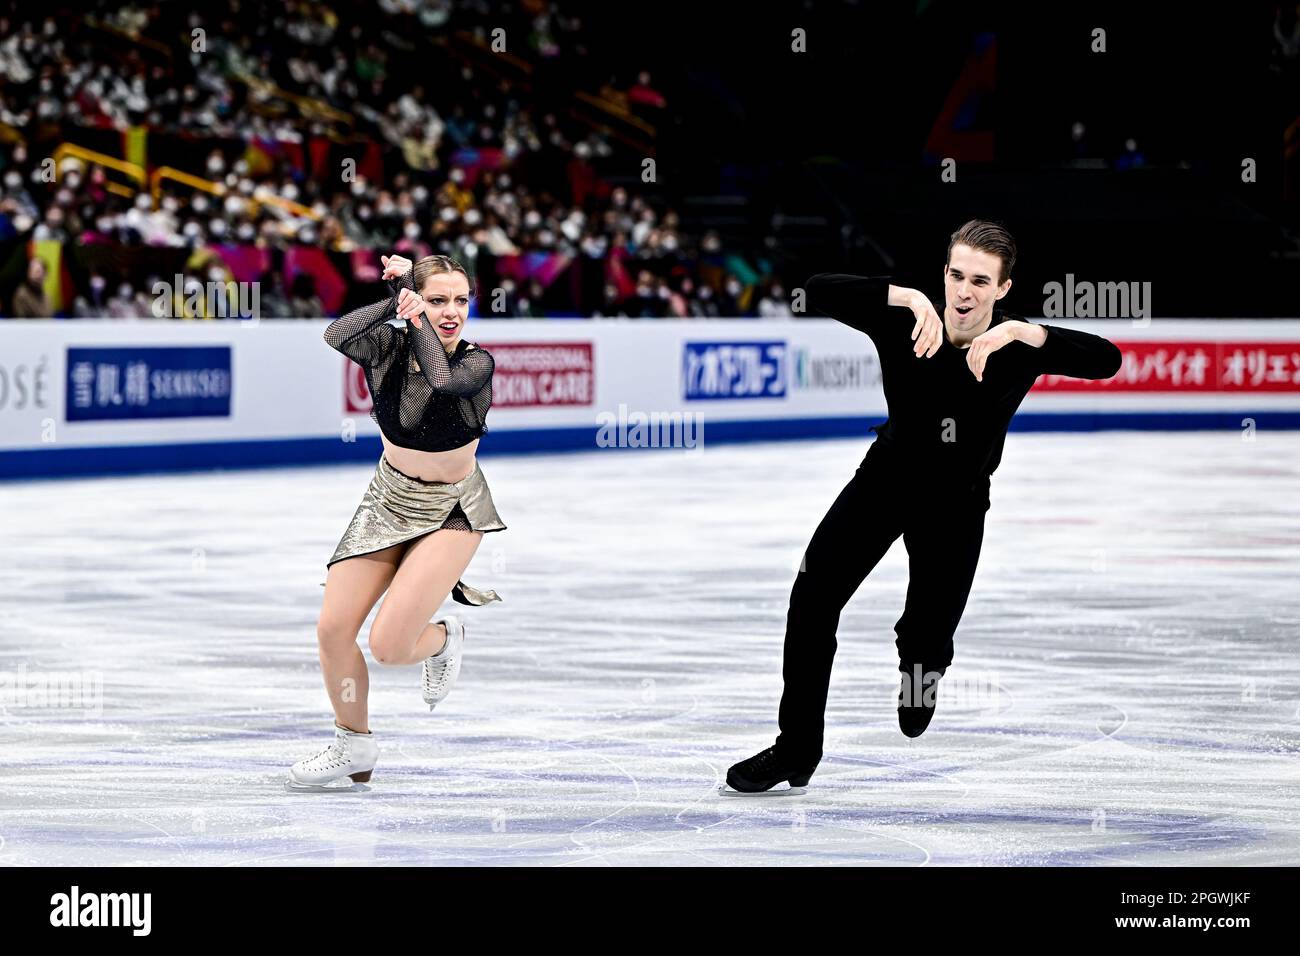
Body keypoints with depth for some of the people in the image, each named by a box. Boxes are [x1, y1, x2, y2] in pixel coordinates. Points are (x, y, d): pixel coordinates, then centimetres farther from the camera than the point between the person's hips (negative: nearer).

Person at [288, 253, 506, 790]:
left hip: (451, 513, -4)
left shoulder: (477, 363, -20)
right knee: (333, 629, 0)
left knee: (389, 646, -15)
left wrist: (414, 309, -33)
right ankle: (354, 747, 23)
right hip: (389, 499, 4)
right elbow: (336, 337, -34)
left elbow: (442, 380, -43)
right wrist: (397, 299, -32)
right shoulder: (389, 345, -13)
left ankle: (444, 639, 22)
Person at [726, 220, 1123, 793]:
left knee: (927, 644, 2)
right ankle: (796, 750, -1)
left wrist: (1022, 332, -47)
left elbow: (1106, 360, -35)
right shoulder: (905, 326, -21)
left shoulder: (1016, 348, -21)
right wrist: (908, 297, -43)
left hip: (956, 506, 0)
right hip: (885, 480, 1)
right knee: (814, 597, -12)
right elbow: (818, 292, -32)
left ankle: (919, 660, 43)